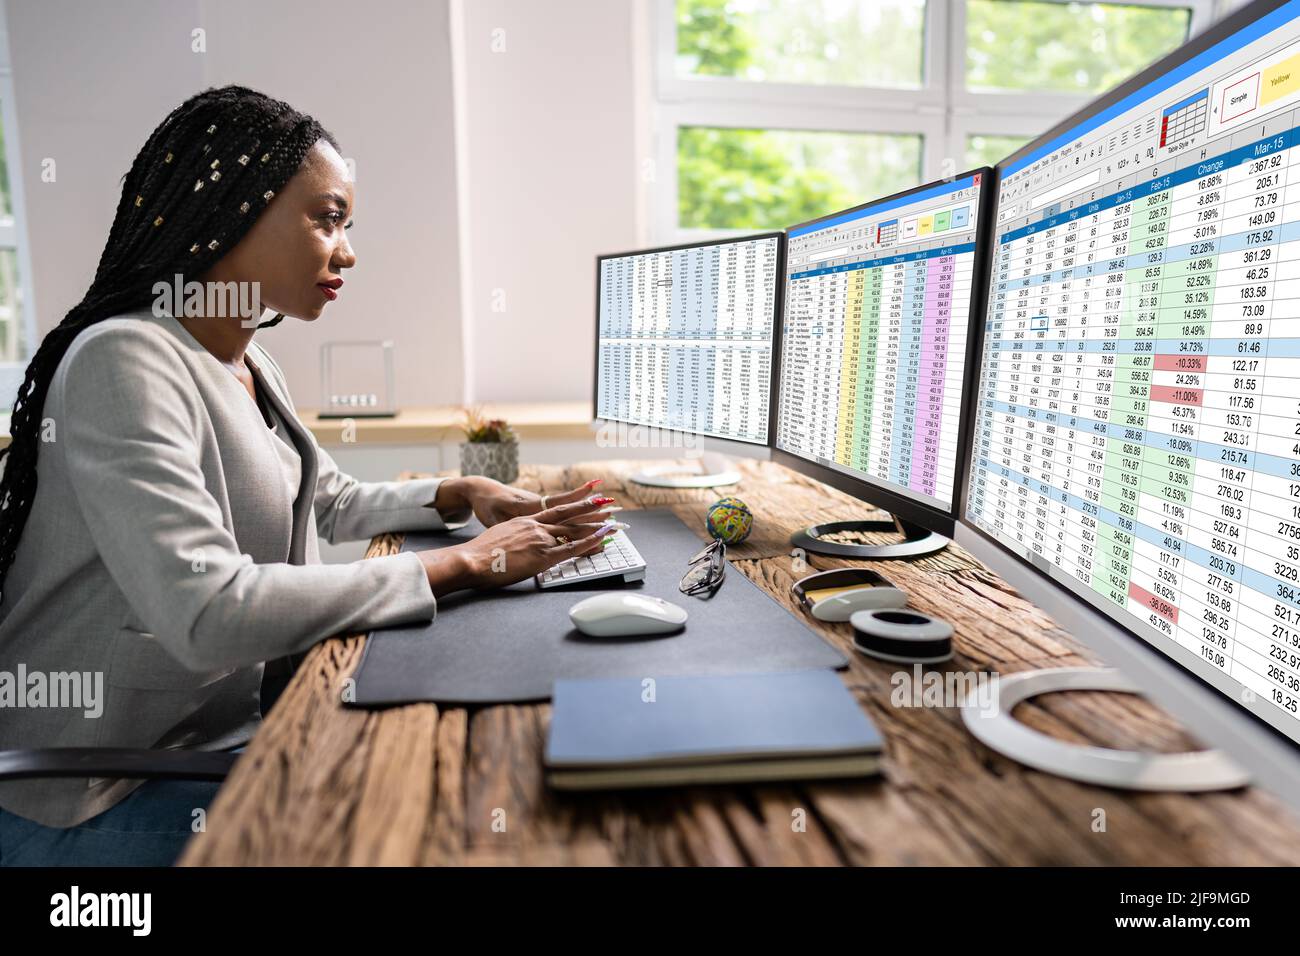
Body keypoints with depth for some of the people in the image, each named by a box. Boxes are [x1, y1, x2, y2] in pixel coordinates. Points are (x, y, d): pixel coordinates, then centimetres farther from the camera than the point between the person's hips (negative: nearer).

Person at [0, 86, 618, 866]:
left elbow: (331, 502, 18)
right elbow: (206, 612, -34)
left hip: (227, 727, 8)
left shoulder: (248, 365, 6)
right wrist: (463, 566, -29)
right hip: (99, 797, -8)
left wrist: (462, 496, 1)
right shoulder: (126, 362, -23)